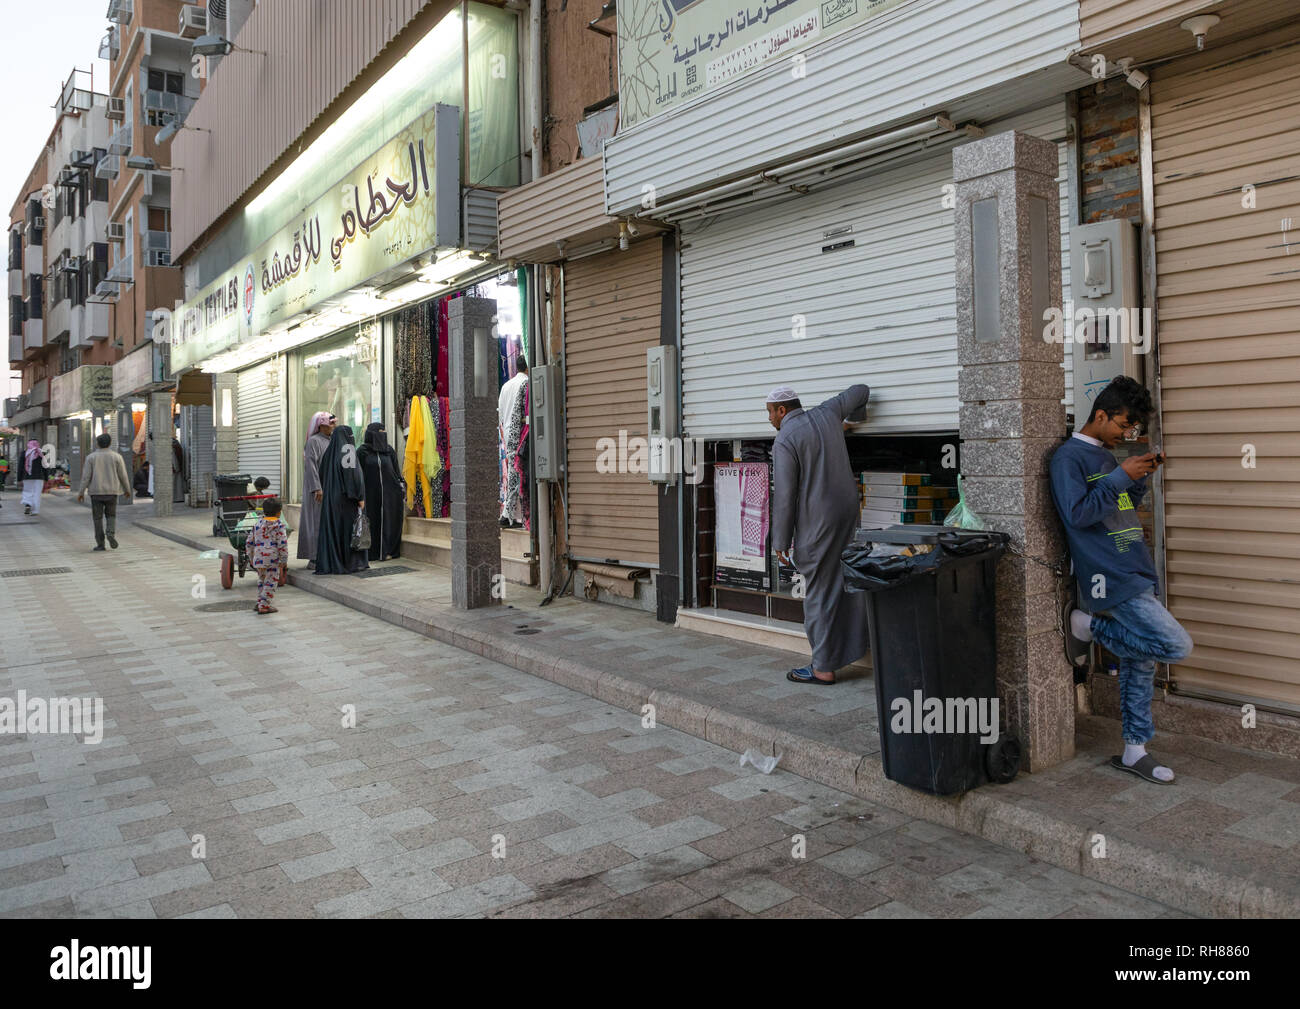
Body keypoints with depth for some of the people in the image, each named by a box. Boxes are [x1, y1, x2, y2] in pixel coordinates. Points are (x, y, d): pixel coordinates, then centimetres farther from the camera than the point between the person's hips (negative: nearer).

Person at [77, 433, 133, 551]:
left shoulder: (91, 457, -2)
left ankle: (100, 544, 4)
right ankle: (111, 533, -12)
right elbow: (123, 475, 0)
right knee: (111, 515, 15)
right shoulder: (116, 457, -2)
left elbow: (86, 476, -6)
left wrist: (81, 492, 1)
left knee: (98, 518, 7)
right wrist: (127, 490, 13)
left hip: (96, 492, 0)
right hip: (112, 492, 0)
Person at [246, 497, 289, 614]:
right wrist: (284, 561, -4)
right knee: (271, 582, 0)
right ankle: (264, 605, -3)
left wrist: (251, 558, 25)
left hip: (258, 559, 5)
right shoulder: (279, 526, -5)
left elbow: (249, 543, 14)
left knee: (261, 581, 22)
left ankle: (260, 602, 26)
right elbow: (283, 544, -11)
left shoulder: (257, 524, 11)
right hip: (273, 559, -5)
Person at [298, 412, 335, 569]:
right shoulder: (313, 441, -10)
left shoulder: (330, 442, 16)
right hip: (318, 489, -8)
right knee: (317, 521, -6)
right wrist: (317, 488, -24)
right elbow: (310, 465, -18)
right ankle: (314, 558, -3)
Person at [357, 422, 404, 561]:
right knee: (373, 522, 2)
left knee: (391, 521, 3)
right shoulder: (362, 451, -1)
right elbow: (358, 474, -1)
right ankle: (374, 552, 10)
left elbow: (397, 471, 11)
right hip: (372, 494, -2)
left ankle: (389, 550, 11)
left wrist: (401, 488, 5)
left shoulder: (389, 450, 8)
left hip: (390, 493, 2)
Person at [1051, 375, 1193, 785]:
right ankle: (1086, 624, 1)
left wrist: (1141, 476, 10)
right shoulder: (1069, 457, -10)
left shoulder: (1106, 456, 18)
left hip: (1136, 572, 9)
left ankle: (1135, 751, 19)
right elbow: (1078, 513, -19)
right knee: (1178, 646, -15)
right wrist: (1121, 475, -16)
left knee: (1140, 661, 10)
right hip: (1113, 580, -9)